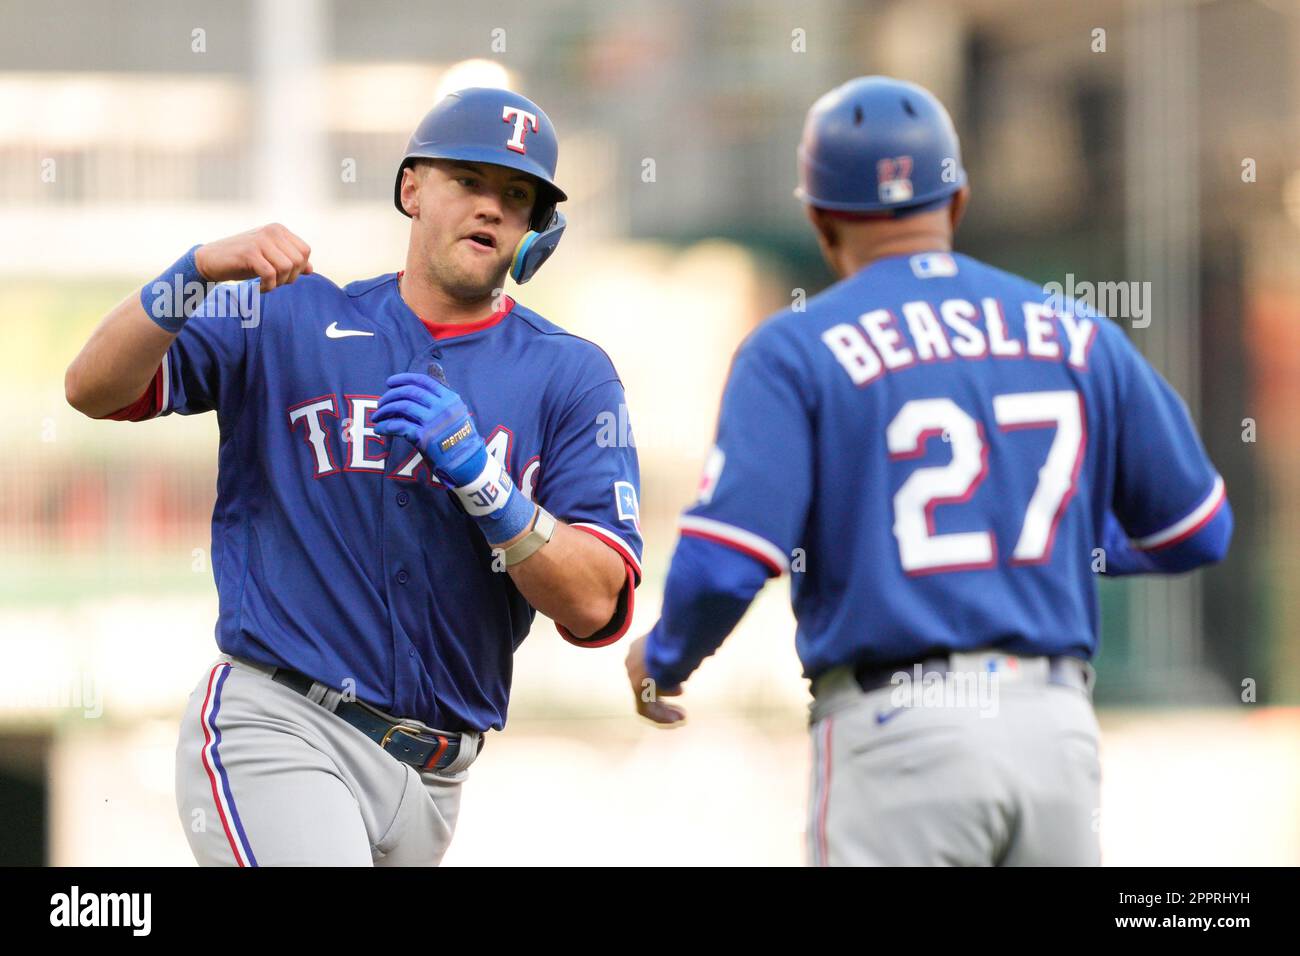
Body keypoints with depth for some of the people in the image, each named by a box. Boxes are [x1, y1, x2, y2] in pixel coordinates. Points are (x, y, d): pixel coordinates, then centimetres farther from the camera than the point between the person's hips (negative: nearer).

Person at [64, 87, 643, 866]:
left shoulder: (570, 376, 6)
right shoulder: (290, 320, 7)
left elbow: (593, 607, -4)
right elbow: (96, 388, -3)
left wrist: (477, 473, -16)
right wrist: (196, 276, -19)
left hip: (431, 774, 3)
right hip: (275, 730, -3)